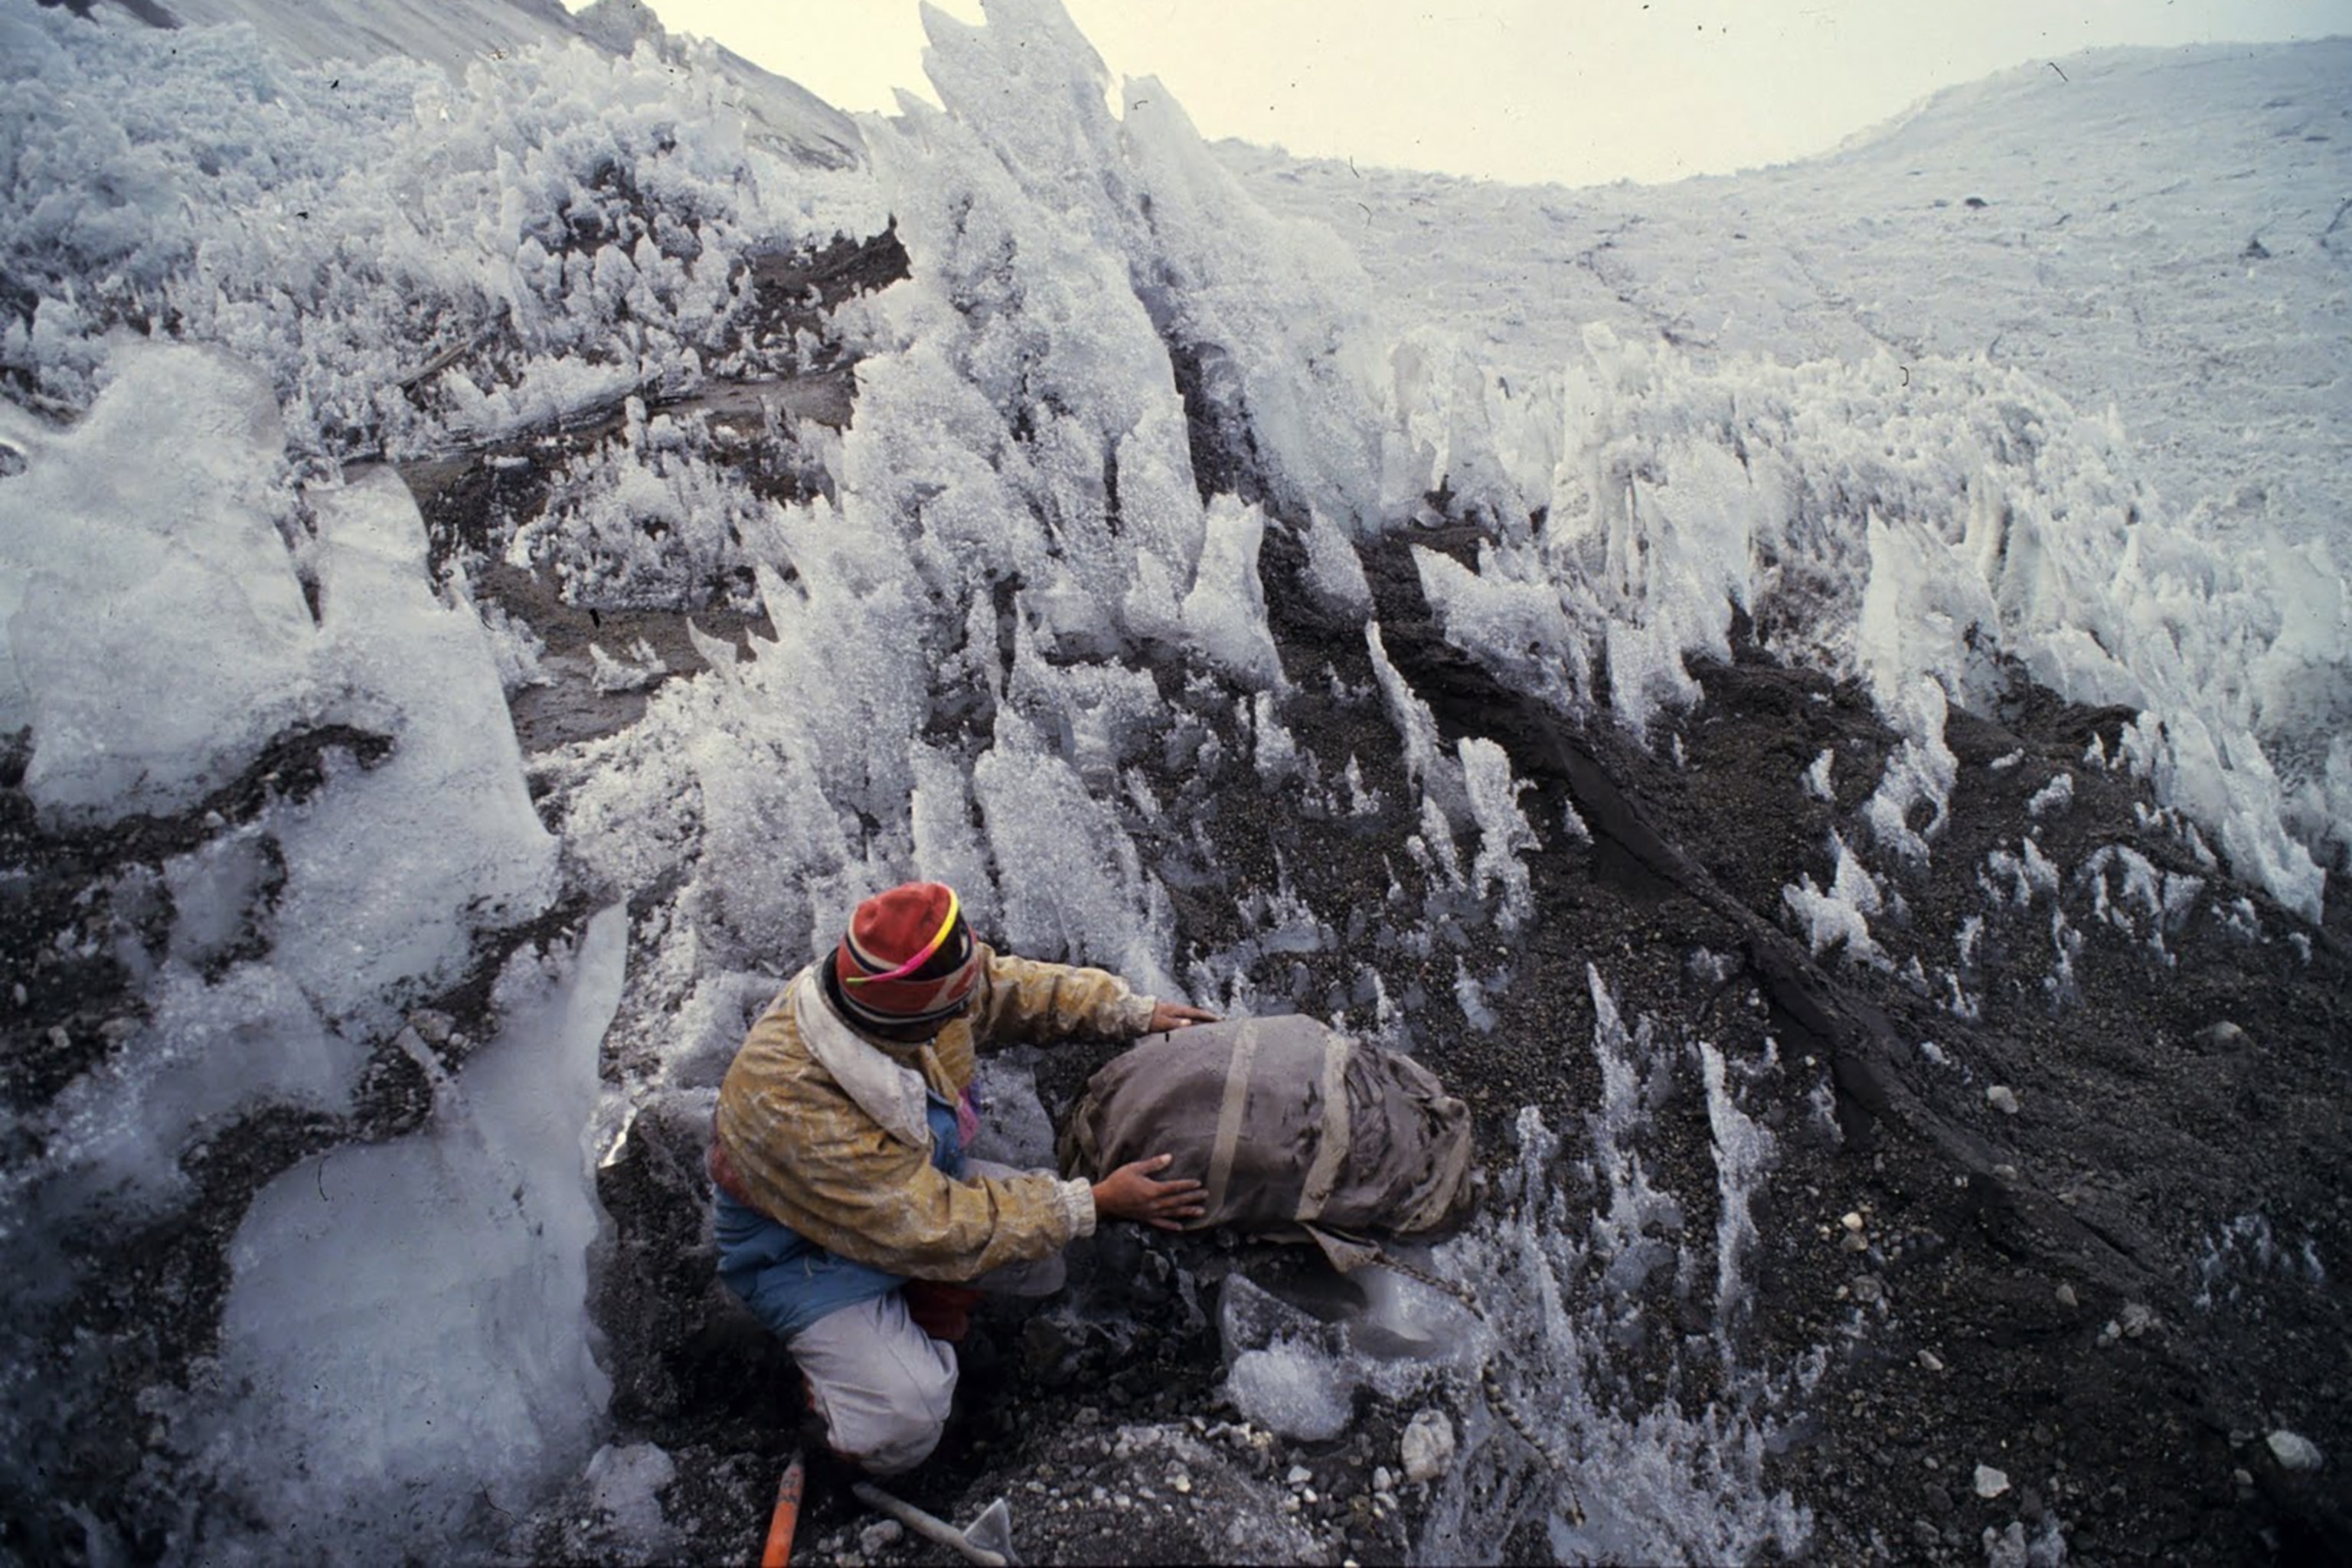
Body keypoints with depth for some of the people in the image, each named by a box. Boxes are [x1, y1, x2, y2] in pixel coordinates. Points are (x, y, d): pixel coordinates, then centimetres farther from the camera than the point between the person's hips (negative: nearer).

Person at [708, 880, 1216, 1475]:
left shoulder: (886, 980, -22)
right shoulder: (802, 1112, -40)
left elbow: (1007, 986, -1)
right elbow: (938, 1232, -33)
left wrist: (1136, 1014, -5)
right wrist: (1096, 1203, -28)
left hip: (919, 1181, 7)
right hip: (811, 1251, -7)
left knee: (1054, 1256, -7)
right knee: (904, 1426, -23)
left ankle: (929, 1309, 14)